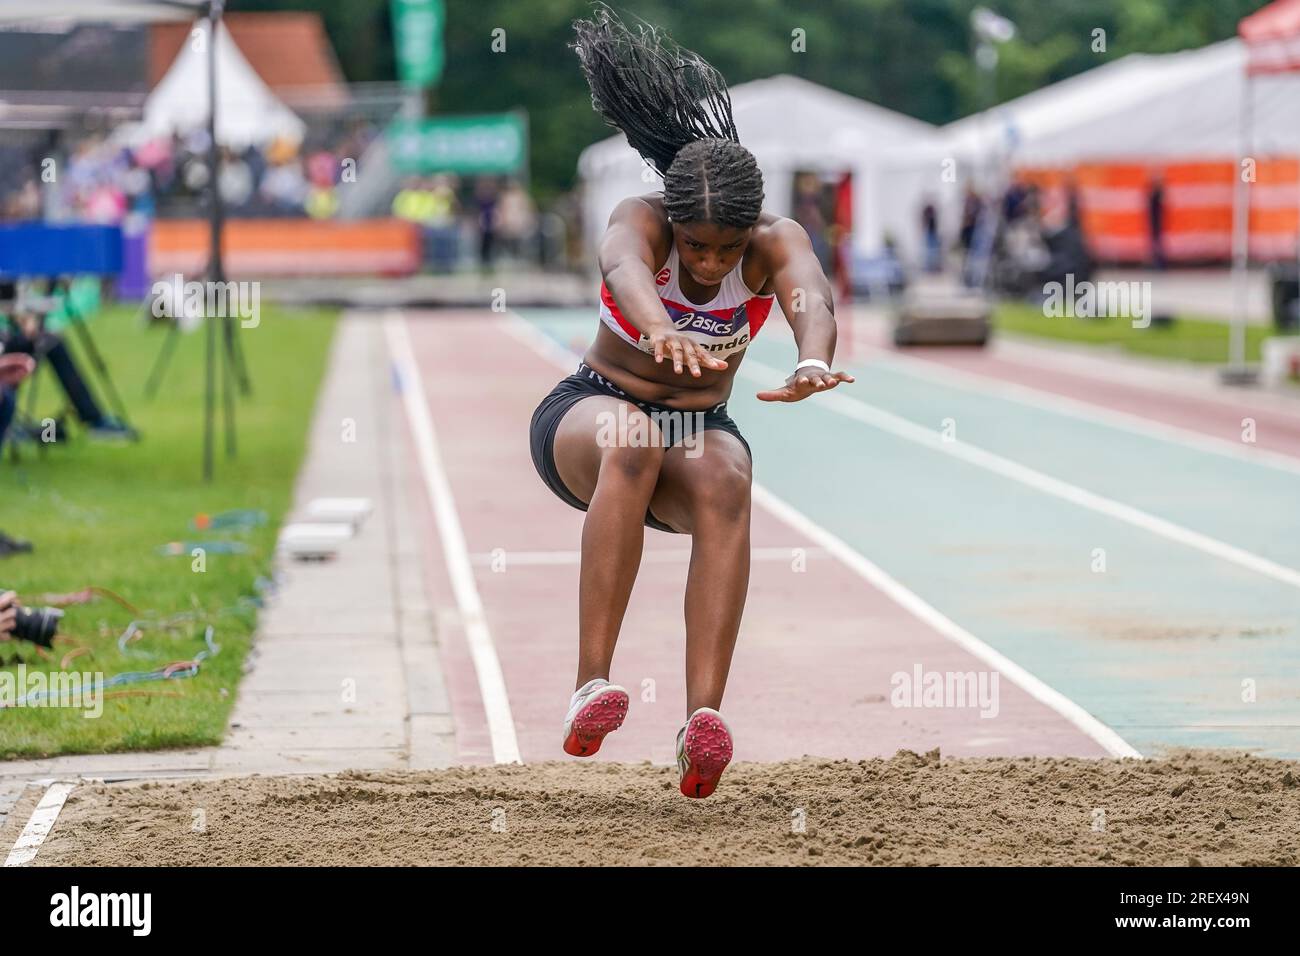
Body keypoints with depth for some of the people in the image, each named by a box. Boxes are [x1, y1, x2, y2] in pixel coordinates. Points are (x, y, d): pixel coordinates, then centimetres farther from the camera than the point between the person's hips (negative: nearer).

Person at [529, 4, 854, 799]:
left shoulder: (778, 241, -18)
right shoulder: (641, 221, -23)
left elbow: (812, 296, -40)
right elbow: (625, 268, -47)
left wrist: (813, 362, -63)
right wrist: (663, 333, -71)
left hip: (701, 431, 2)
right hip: (588, 412, -2)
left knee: (724, 482, -35)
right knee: (632, 445, -39)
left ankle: (704, 718, -44)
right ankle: (591, 686, -40)